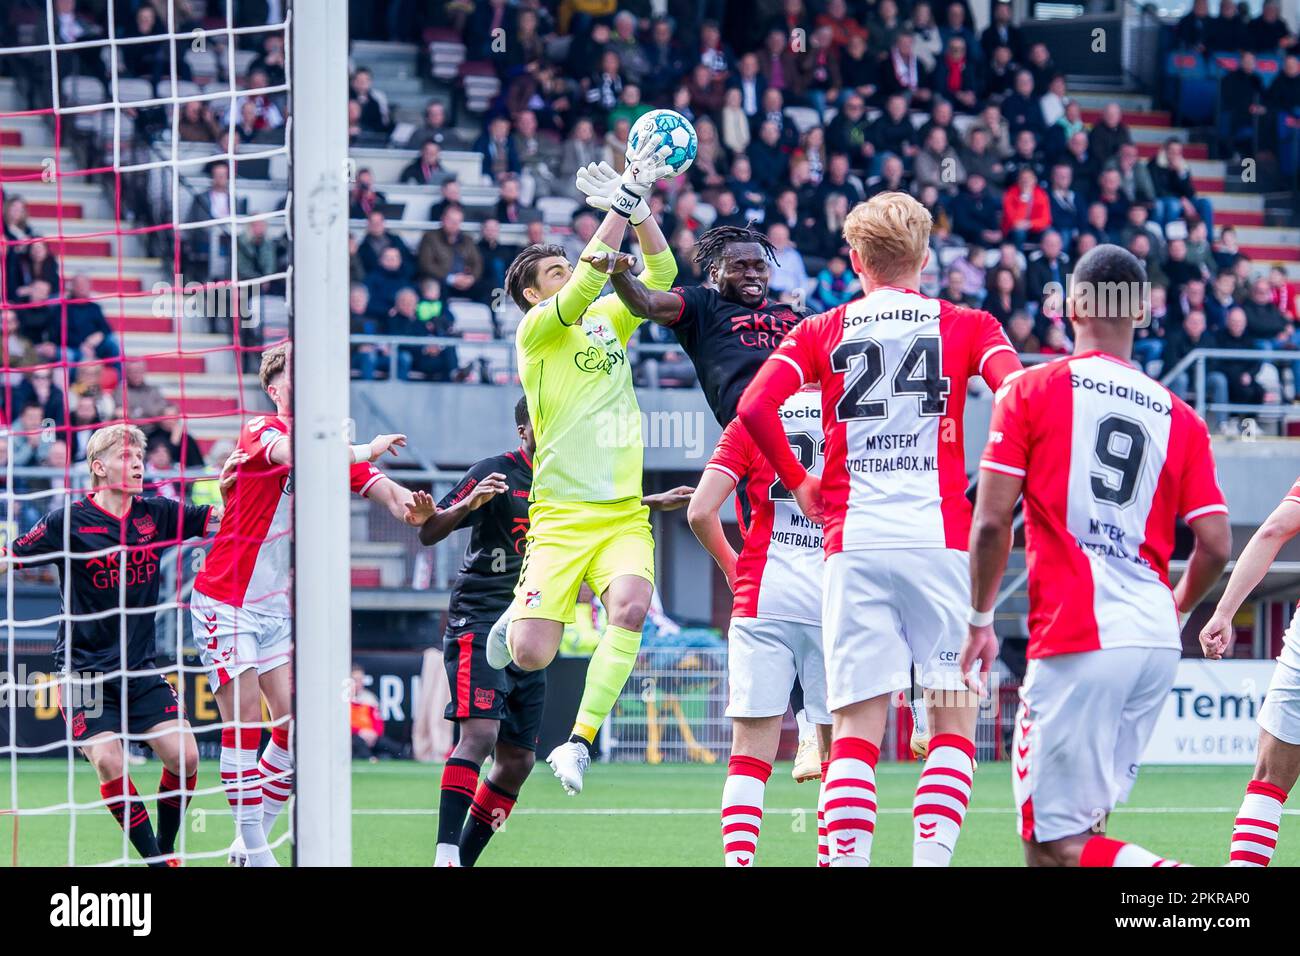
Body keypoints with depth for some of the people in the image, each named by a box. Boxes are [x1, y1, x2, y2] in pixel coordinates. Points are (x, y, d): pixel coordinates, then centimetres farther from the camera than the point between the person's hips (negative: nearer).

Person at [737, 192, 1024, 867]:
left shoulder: (821, 332, 10)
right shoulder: (966, 327, 8)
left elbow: (755, 405, -4)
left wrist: (799, 483, 8)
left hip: (852, 542, 1)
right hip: (939, 539, -1)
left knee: (856, 727, 1)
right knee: (954, 718, 6)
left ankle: (847, 861, -9)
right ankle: (931, 859, -9)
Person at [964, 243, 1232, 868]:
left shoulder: (1031, 392, 0)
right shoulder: (1178, 418, 11)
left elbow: (991, 523, -5)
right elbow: (1216, 546, 7)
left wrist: (980, 619, 8)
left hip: (1077, 644, -5)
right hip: (1157, 642, 5)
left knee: (1055, 840, -5)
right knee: (1081, 823, 17)